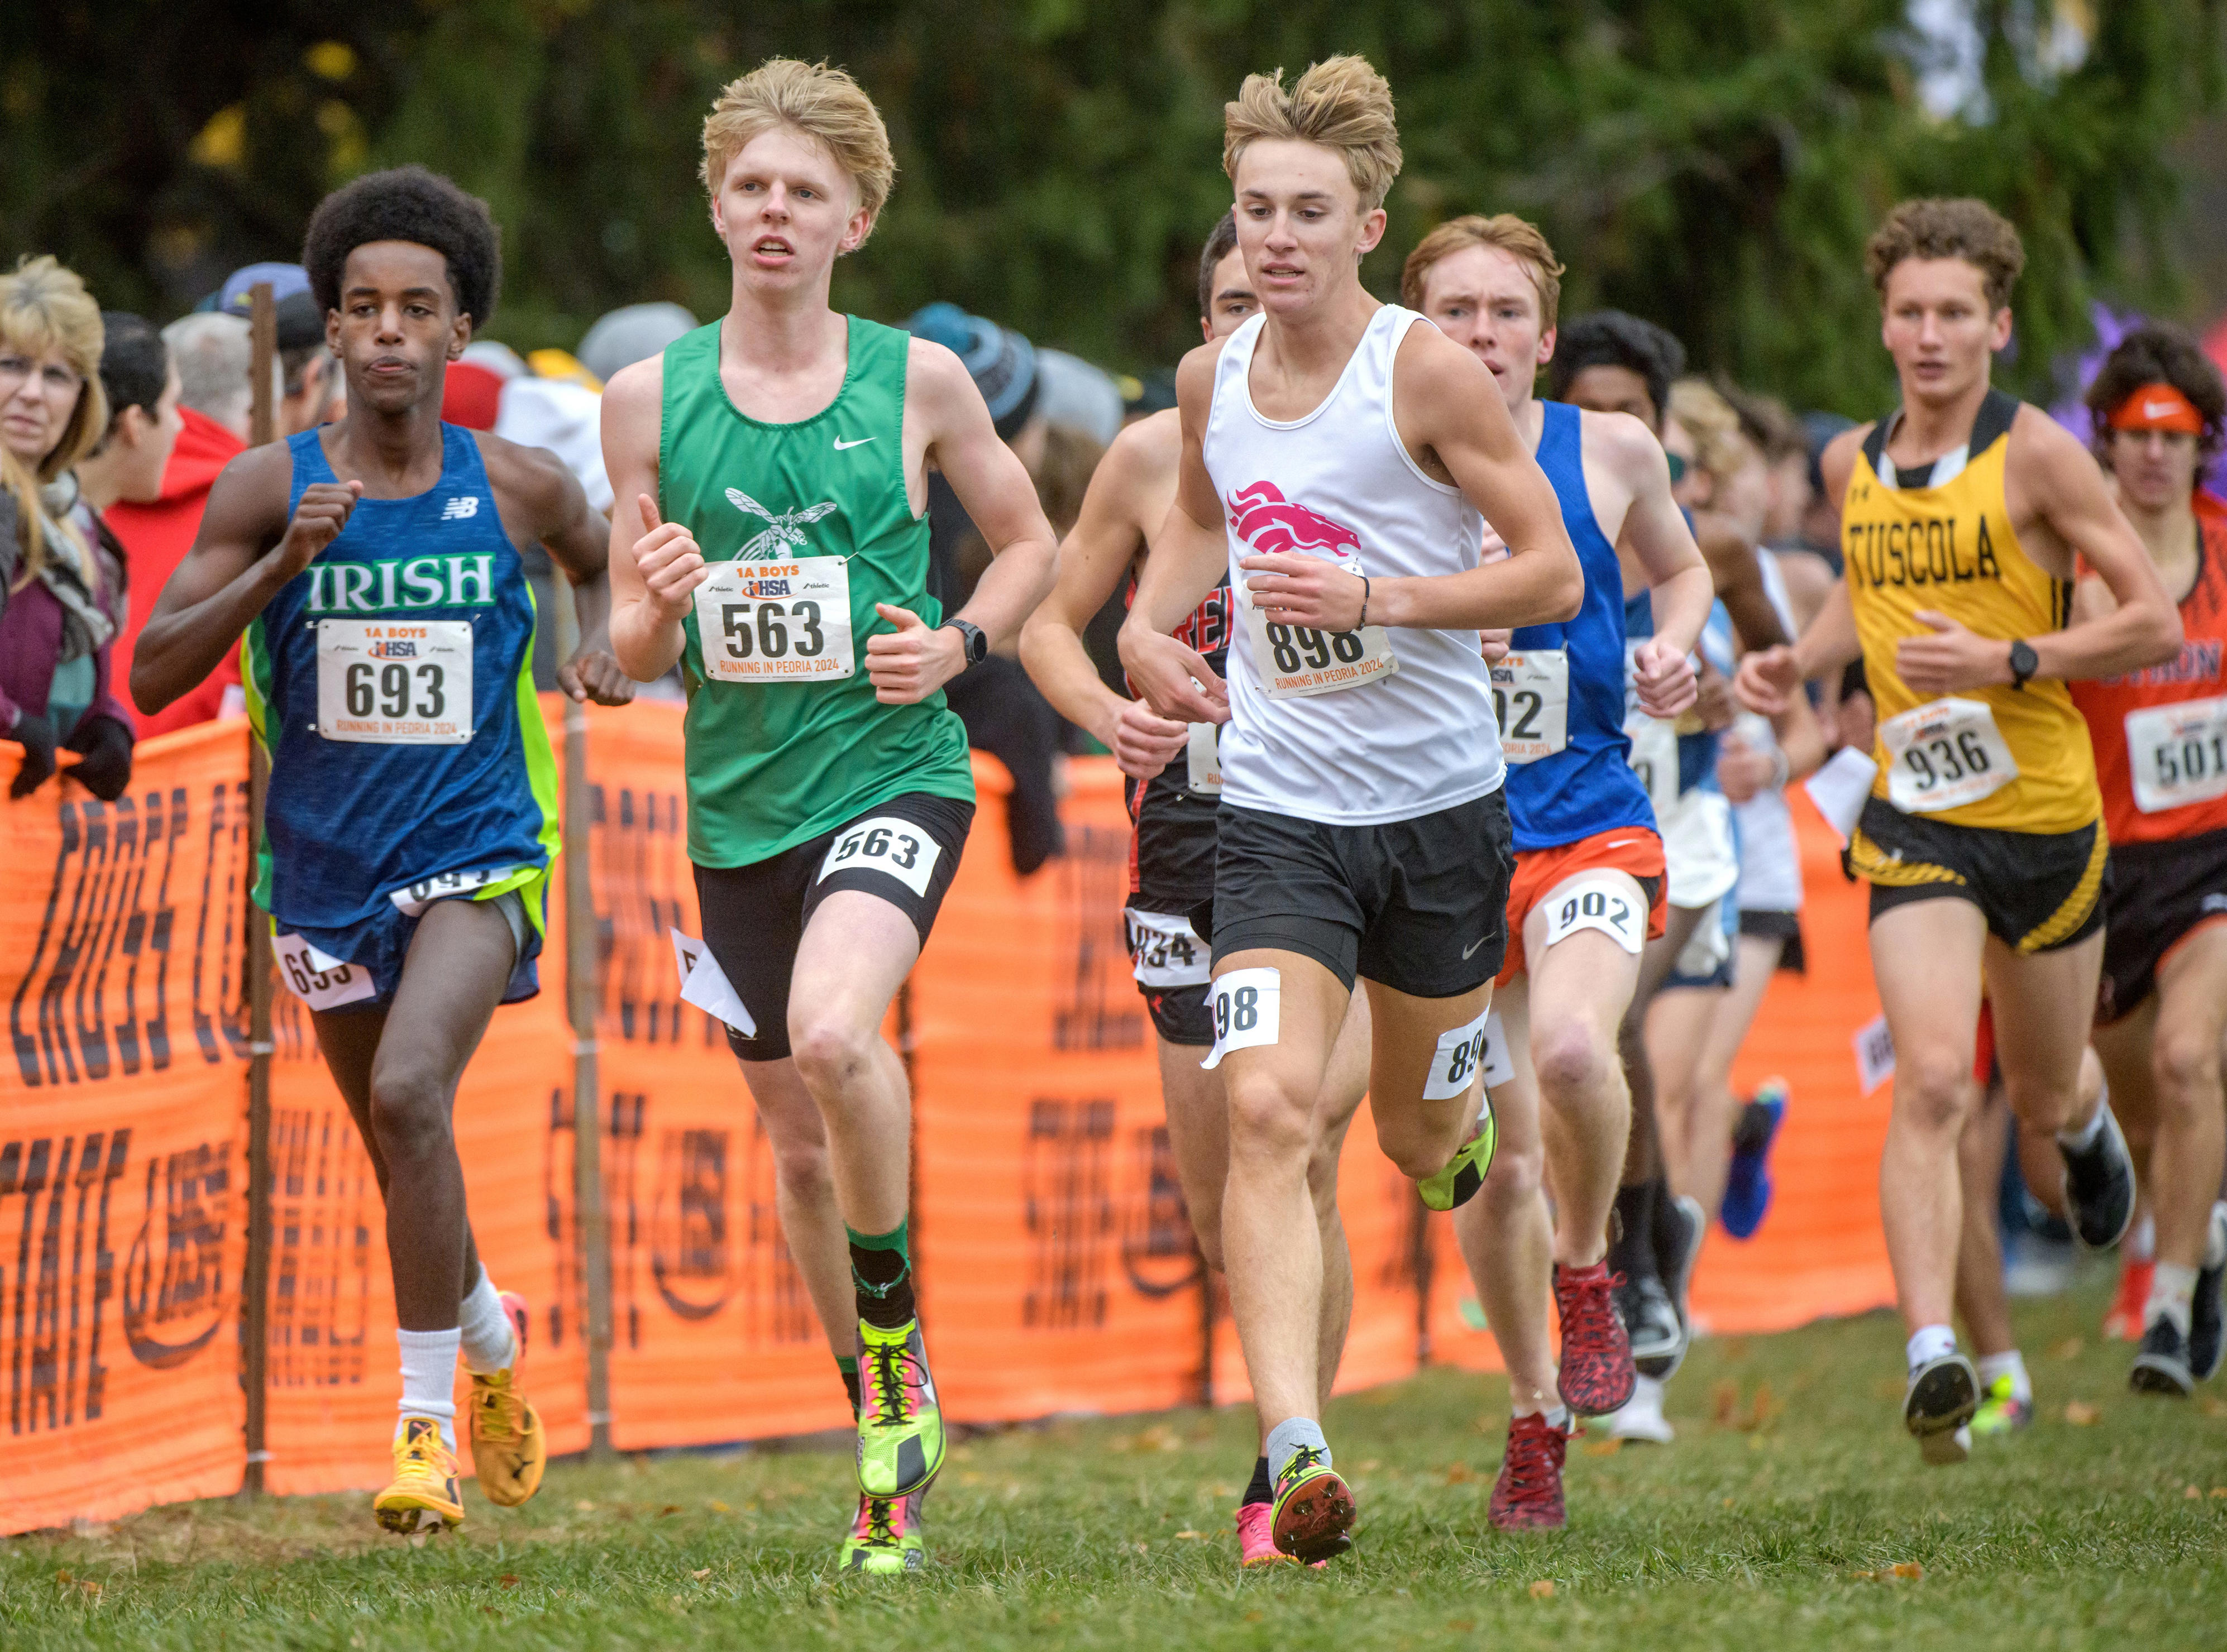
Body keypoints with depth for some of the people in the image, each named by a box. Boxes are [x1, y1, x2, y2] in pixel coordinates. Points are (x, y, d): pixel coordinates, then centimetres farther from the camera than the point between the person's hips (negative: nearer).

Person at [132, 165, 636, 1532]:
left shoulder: (518, 488, -4)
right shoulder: (270, 487, -6)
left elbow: (604, 559, 20)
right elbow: (155, 674, -10)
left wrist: (606, 645, -2)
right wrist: (281, 565, -22)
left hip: (478, 853, -2)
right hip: (327, 866, 2)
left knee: (408, 1093, -25)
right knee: (407, 1155, 15)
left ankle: (430, 1422, -16)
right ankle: (492, 1332, 47)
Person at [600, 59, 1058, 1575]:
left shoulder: (918, 382, -1)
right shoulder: (649, 399, 3)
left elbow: (1030, 540, 14)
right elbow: (634, 654, 7)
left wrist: (958, 643, -4)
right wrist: (658, 609, -16)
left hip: (894, 774, -3)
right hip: (738, 805, 3)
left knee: (834, 1035, -30)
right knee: (797, 1133, 11)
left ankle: (897, 1331, -8)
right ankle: (889, 1451, 29)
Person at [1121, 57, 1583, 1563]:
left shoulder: (1429, 372, -10)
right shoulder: (1211, 379, 4)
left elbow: (1554, 575, -9)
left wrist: (1373, 600, -21)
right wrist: (1149, 619, 8)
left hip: (1440, 803, -2)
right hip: (1278, 806, 2)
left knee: (1423, 1139, 15)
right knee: (1268, 1112, -19)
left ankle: (1478, 1136, 55)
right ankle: (1296, 1453, -26)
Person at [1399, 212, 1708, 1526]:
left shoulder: (1610, 452, 1)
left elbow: (1677, 566, 21)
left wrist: (1679, 646, 0)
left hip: (1591, 828, -1)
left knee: (1570, 1048, -30)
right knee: (1494, 1159, 4)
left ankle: (1587, 1270, 0)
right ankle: (1537, 1414, 26)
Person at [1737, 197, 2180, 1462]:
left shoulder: (2035, 454, -10)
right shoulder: (1853, 466, 5)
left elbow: (2157, 625, -10)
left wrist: (2007, 662, -20)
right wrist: (1801, 661, 6)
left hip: (2048, 816, -1)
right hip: (1918, 822, 1)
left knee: (2043, 1101, 16)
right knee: (1934, 1081, -20)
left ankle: (2087, 1126, 55)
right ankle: (1934, 1355, -26)